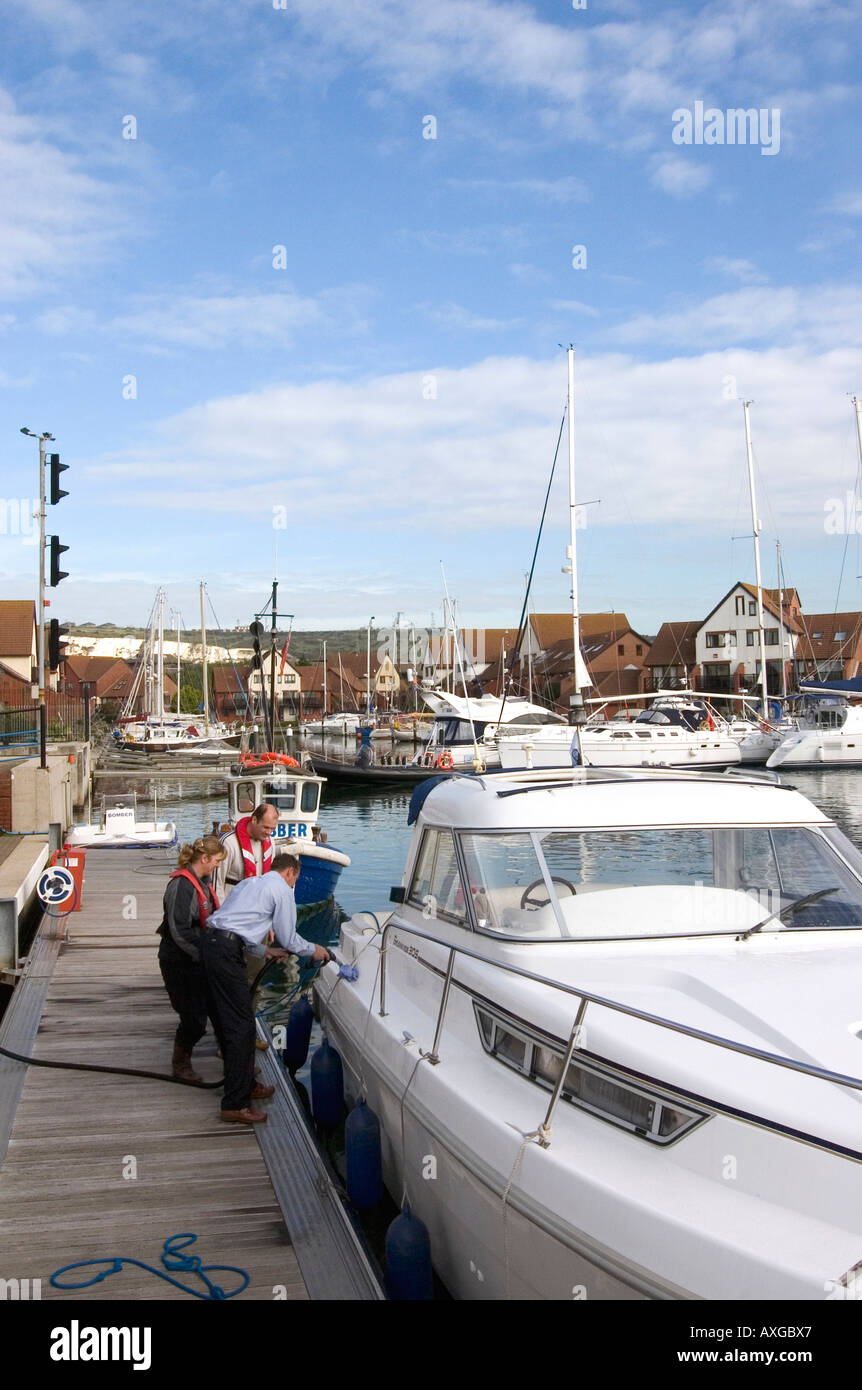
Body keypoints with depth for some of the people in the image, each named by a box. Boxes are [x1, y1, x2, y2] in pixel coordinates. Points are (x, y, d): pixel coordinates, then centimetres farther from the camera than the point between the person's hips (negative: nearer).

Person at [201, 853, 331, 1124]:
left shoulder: (249, 883, 27)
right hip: (226, 952, -10)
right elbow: (288, 938, 5)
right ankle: (235, 1105, -5)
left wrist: (266, 950, 33)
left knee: (229, 1020, 18)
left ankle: (245, 1085, 30)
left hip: (210, 942, 10)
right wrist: (314, 950, 22)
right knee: (241, 1025, -6)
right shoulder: (282, 890, 2)